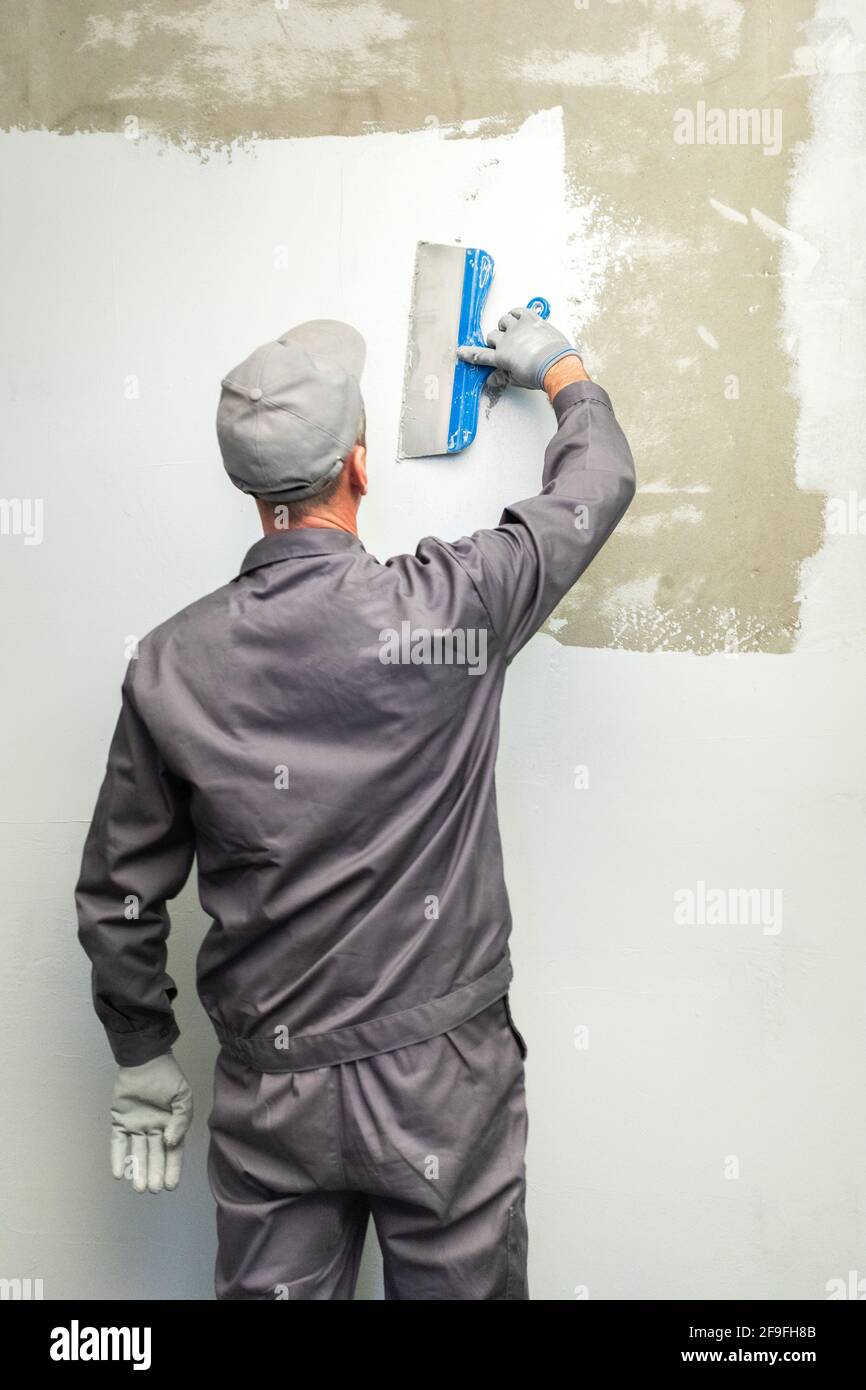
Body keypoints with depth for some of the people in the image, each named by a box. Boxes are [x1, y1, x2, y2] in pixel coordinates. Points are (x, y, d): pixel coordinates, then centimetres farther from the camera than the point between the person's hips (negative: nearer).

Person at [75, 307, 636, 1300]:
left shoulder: (170, 665, -8)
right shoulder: (446, 607, -15)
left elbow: (118, 897, 1)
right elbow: (600, 481, 2)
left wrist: (142, 1058, 16)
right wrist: (560, 370, 22)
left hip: (268, 1091, 2)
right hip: (440, 1076, -2)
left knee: (276, 1287, 21)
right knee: (458, 1284, 18)